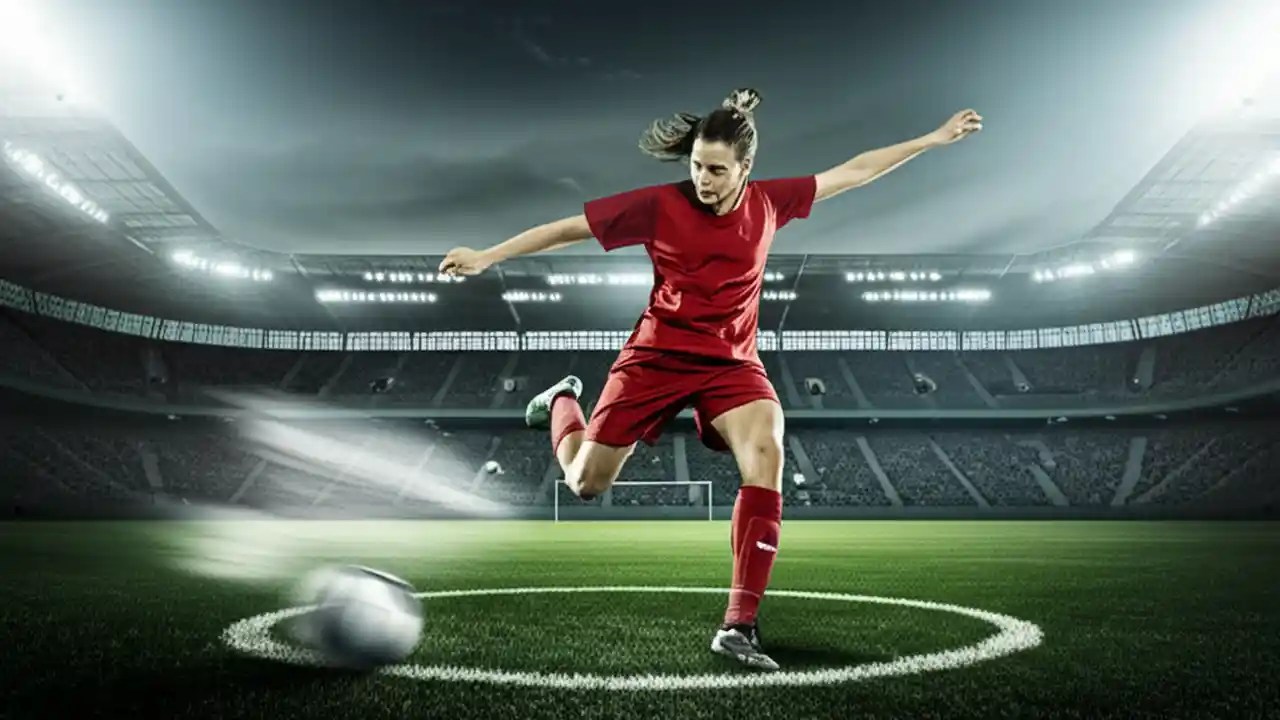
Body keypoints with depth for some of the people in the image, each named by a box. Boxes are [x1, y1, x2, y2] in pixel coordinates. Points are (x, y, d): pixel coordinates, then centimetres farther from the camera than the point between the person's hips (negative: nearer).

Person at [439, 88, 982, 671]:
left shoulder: (768, 202, -4)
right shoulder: (659, 205, -12)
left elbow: (852, 171, 6)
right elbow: (569, 228, -8)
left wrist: (932, 139, 9)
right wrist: (486, 257, -8)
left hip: (731, 364, 1)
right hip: (657, 355, -1)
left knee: (766, 452, -29)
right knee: (585, 483, 7)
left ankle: (739, 625, -23)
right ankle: (562, 401, 45)